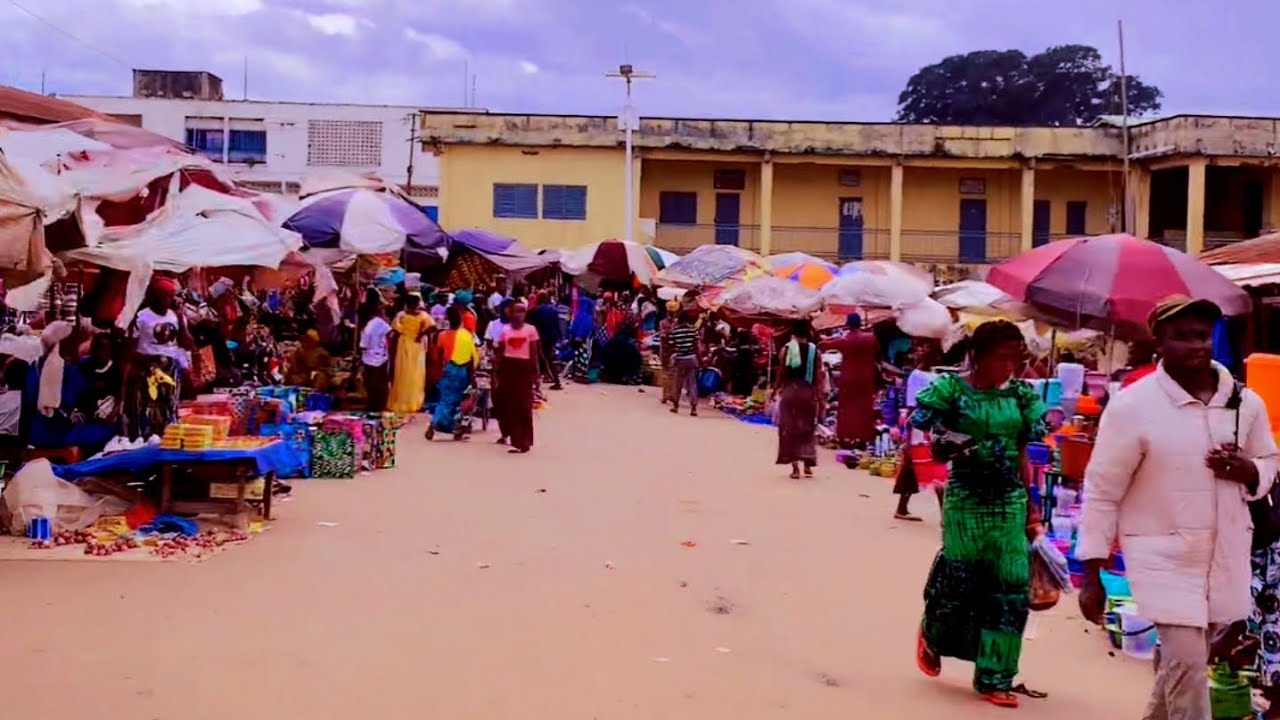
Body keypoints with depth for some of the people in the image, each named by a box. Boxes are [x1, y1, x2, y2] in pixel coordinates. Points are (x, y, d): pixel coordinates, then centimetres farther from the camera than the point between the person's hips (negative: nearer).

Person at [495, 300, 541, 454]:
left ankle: (525, 441, 5)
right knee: (510, 405, 3)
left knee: (524, 405, -4)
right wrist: (496, 373, 4)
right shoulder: (505, 330, 6)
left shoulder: (531, 329, 1)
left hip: (524, 367, -2)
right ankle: (516, 441, 11)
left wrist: (536, 373, -3)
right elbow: (500, 353, 9)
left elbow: (534, 353, 2)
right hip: (508, 366, 2)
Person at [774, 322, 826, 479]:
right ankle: (807, 466, 9)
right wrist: (821, 396, 1)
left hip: (790, 391, -1)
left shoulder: (786, 349, -2)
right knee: (808, 429, 13)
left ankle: (795, 467, -2)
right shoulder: (815, 350, -1)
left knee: (790, 428, 4)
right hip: (808, 392, 1)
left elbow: (781, 374, -1)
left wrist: (776, 390, 11)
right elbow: (818, 377, -3)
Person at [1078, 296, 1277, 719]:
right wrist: (1091, 577, -11)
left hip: (1226, 555, 5)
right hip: (1164, 555, -5)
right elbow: (1101, 493, -10)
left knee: (1181, 656, 18)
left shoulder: (1246, 402, 0)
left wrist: (1245, 470, -11)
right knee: (1186, 661, -11)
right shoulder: (1132, 406, -14)